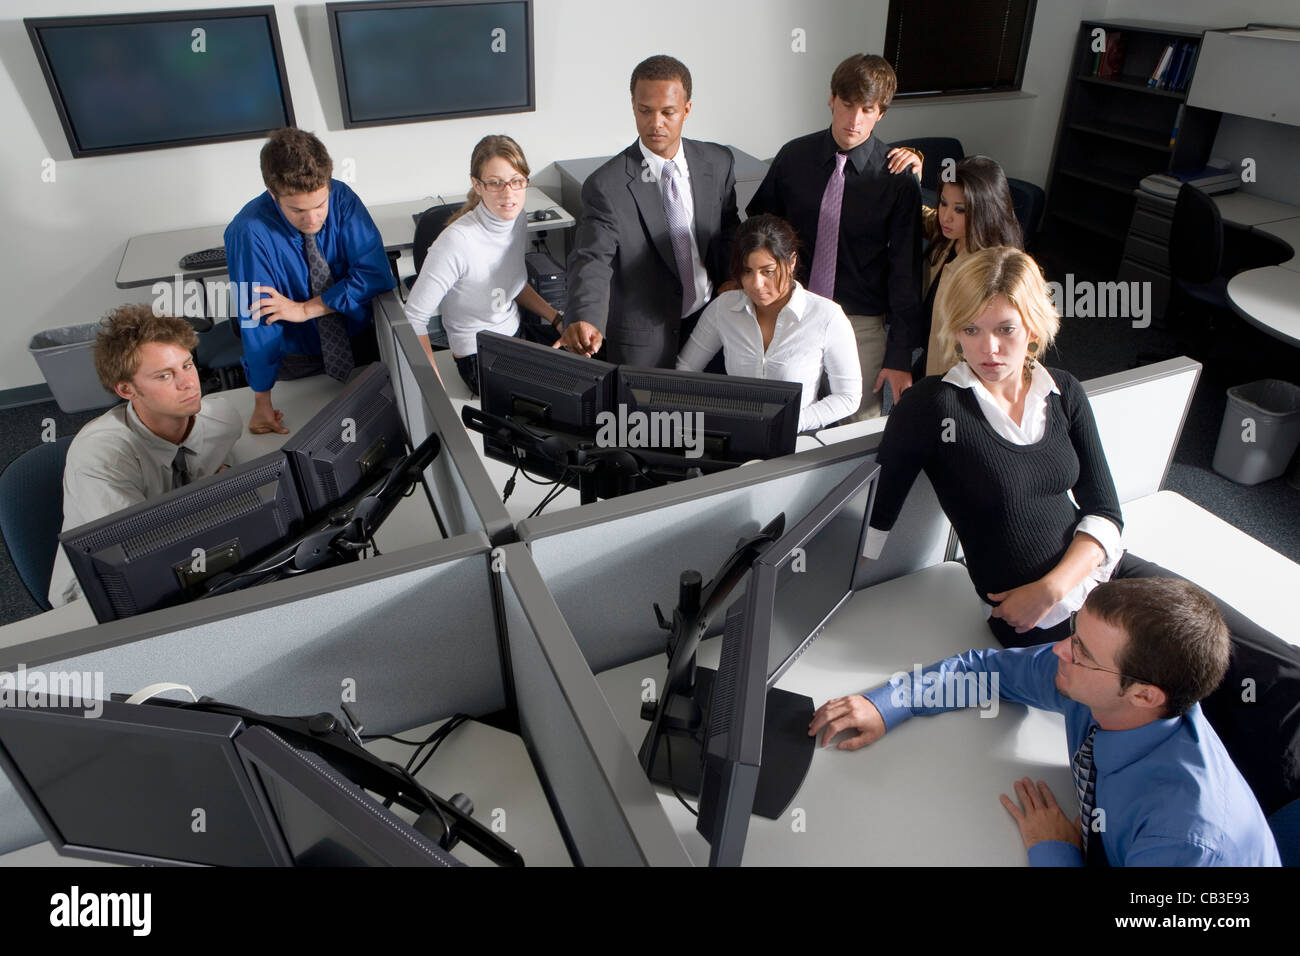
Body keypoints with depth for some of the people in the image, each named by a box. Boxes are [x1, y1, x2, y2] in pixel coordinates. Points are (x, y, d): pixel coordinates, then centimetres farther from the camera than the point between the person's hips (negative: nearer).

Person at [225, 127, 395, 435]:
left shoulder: (341, 198, -16)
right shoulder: (249, 232, -25)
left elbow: (377, 273, -20)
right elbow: (258, 320, -22)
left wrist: (305, 309, -25)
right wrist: (262, 403, -16)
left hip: (360, 339, 1)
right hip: (297, 359, -1)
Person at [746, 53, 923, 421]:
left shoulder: (898, 177, -8)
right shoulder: (794, 156, -1)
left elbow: (906, 270, -8)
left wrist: (899, 356, -10)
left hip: (861, 324, -2)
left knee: (861, 424, 8)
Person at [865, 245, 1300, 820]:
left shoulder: (1062, 392, 4)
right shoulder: (934, 405, -13)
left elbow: (1105, 512, 2)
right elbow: (876, 509, -11)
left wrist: (1053, 586, -12)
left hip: (1100, 570, 5)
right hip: (1044, 619, -5)